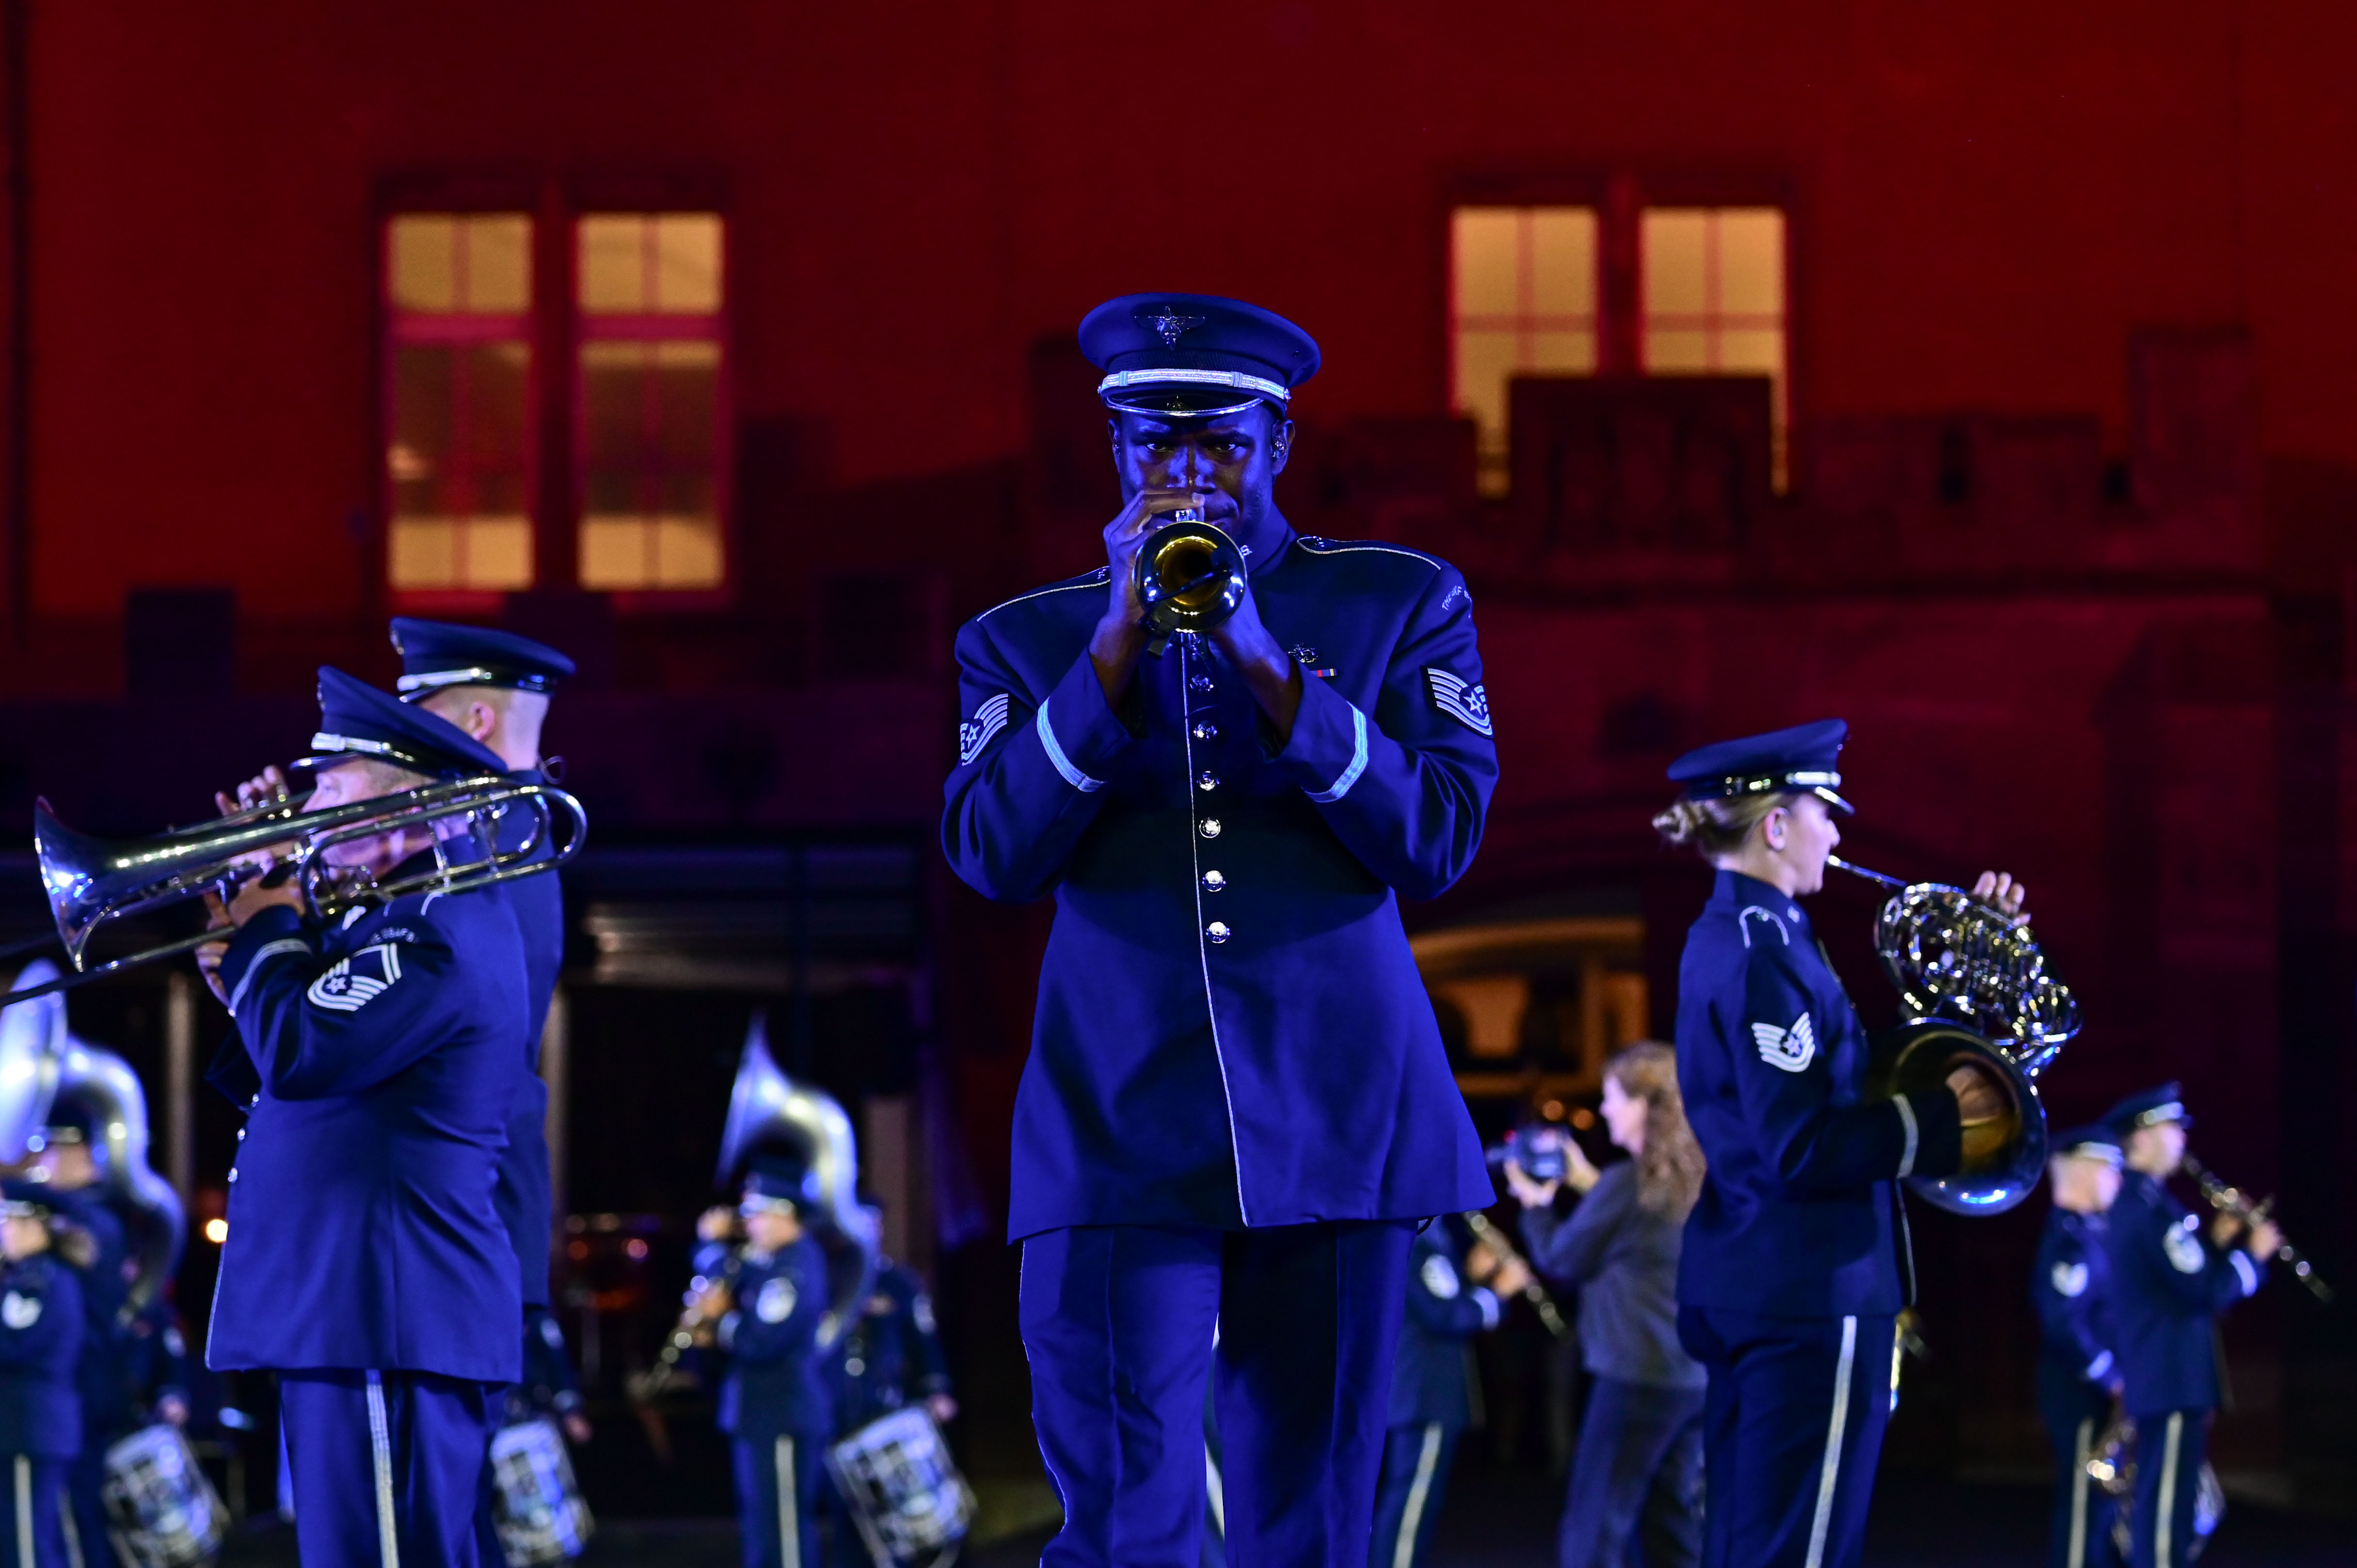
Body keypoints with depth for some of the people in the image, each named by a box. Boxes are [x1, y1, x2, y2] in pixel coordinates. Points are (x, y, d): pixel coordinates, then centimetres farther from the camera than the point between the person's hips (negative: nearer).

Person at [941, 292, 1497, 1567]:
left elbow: (1439, 840, -2)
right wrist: (1117, 646, -10)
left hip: (1336, 1124, 1)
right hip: (1122, 1138, -1)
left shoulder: (1400, 603, 11)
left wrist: (1265, 663, -11)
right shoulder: (1024, 639, 12)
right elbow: (992, 854, -3)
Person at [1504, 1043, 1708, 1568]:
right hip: (1697, 1378, 8)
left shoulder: (1627, 1184, -14)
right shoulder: (1698, 1181, 8)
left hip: (1636, 1377, -8)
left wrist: (1535, 1204, 15)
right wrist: (1590, 1184, 23)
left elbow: (1561, 1262, -1)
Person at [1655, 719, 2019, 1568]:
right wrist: (1945, 1123, -14)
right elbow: (1802, 1147, -23)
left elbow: (1841, 1072, 17)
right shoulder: (1765, 950, -16)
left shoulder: (1731, 935, 15)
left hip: (1747, 1283, 10)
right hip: (1811, 1289, -10)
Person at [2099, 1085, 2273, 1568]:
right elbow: (2208, 1293, -21)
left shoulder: (2130, 1203, 15)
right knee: (2167, 1510, -10)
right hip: (2174, 1383, -11)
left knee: (2159, 1506, 14)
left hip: (2149, 1379, 11)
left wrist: (2217, 1243, 11)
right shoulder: (2153, 1208, -18)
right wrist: (2252, 1253, -6)